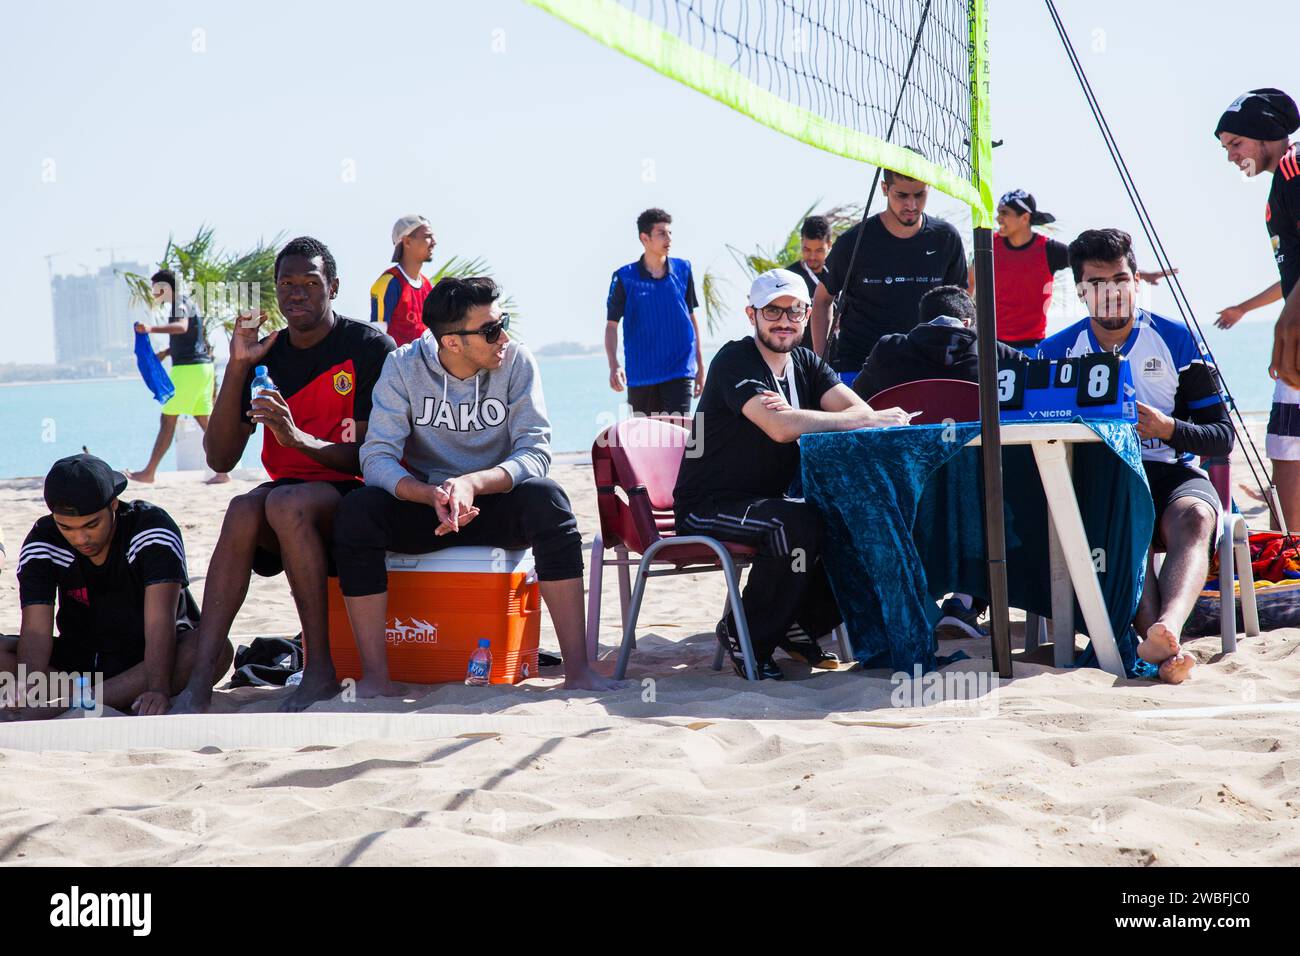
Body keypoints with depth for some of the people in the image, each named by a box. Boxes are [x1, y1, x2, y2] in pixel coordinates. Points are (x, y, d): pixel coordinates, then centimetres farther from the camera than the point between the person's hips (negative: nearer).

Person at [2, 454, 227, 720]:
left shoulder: (152, 527, -19)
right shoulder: (42, 542, -11)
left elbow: (160, 620, -30)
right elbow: (36, 630, -20)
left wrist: (157, 689, -45)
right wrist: (27, 691, -40)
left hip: (148, 656, -2)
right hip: (81, 656, 2)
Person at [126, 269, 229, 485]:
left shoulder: (180, 302, -10)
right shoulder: (187, 302, 21)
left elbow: (182, 327, -31)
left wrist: (152, 329, -44)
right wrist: (165, 353, 23)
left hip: (188, 368, -10)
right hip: (202, 365, 10)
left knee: (168, 419, -6)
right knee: (205, 420, 9)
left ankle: (149, 473, -3)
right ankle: (222, 471, 6)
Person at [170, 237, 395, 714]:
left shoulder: (371, 347, -4)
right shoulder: (266, 356, 10)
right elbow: (220, 459, 3)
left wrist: (299, 439, -26)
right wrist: (237, 368, -6)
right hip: (291, 492, 4)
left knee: (287, 501, -35)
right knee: (244, 510, -29)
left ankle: (320, 669, -28)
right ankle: (200, 678, -38)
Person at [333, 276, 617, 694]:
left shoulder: (517, 362, -9)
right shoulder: (404, 366, -9)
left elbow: (535, 451, -16)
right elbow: (377, 458, -17)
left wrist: (473, 483, -35)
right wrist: (433, 496, -36)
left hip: (496, 505, 0)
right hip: (423, 503, 0)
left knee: (546, 498, -33)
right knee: (356, 510, -29)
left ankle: (577, 669, -35)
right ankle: (375, 676, -26)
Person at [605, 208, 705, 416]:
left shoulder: (683, 270, 5)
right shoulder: (625, 277, -2)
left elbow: (692, 318, 13)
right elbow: (611, 325, -1)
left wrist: (700, 366, 14)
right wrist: (614, 366, -16)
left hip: (679, 371, 0)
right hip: (641, 374, 0)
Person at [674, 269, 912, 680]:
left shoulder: (806, 364, 10)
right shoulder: (735, 360, -13)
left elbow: (858, 409, -8)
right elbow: (780, 428, -29)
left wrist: (795, 415, -27)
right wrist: (868, 420, -26)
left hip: (769, 500, 7)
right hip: (709, 507, -7)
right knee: (796, 522, -33)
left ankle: (806, 622, 5)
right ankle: (743, 636, -14)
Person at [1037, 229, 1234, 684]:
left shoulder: (1177, 341, 8)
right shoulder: (1057, 351, 10)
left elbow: (1223, 438, 7)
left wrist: (1167, 428, -13)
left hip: (1171, 472, 0)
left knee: (1194, 516, -36)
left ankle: (1165, 628, -64)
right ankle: (1167, 648, -55)